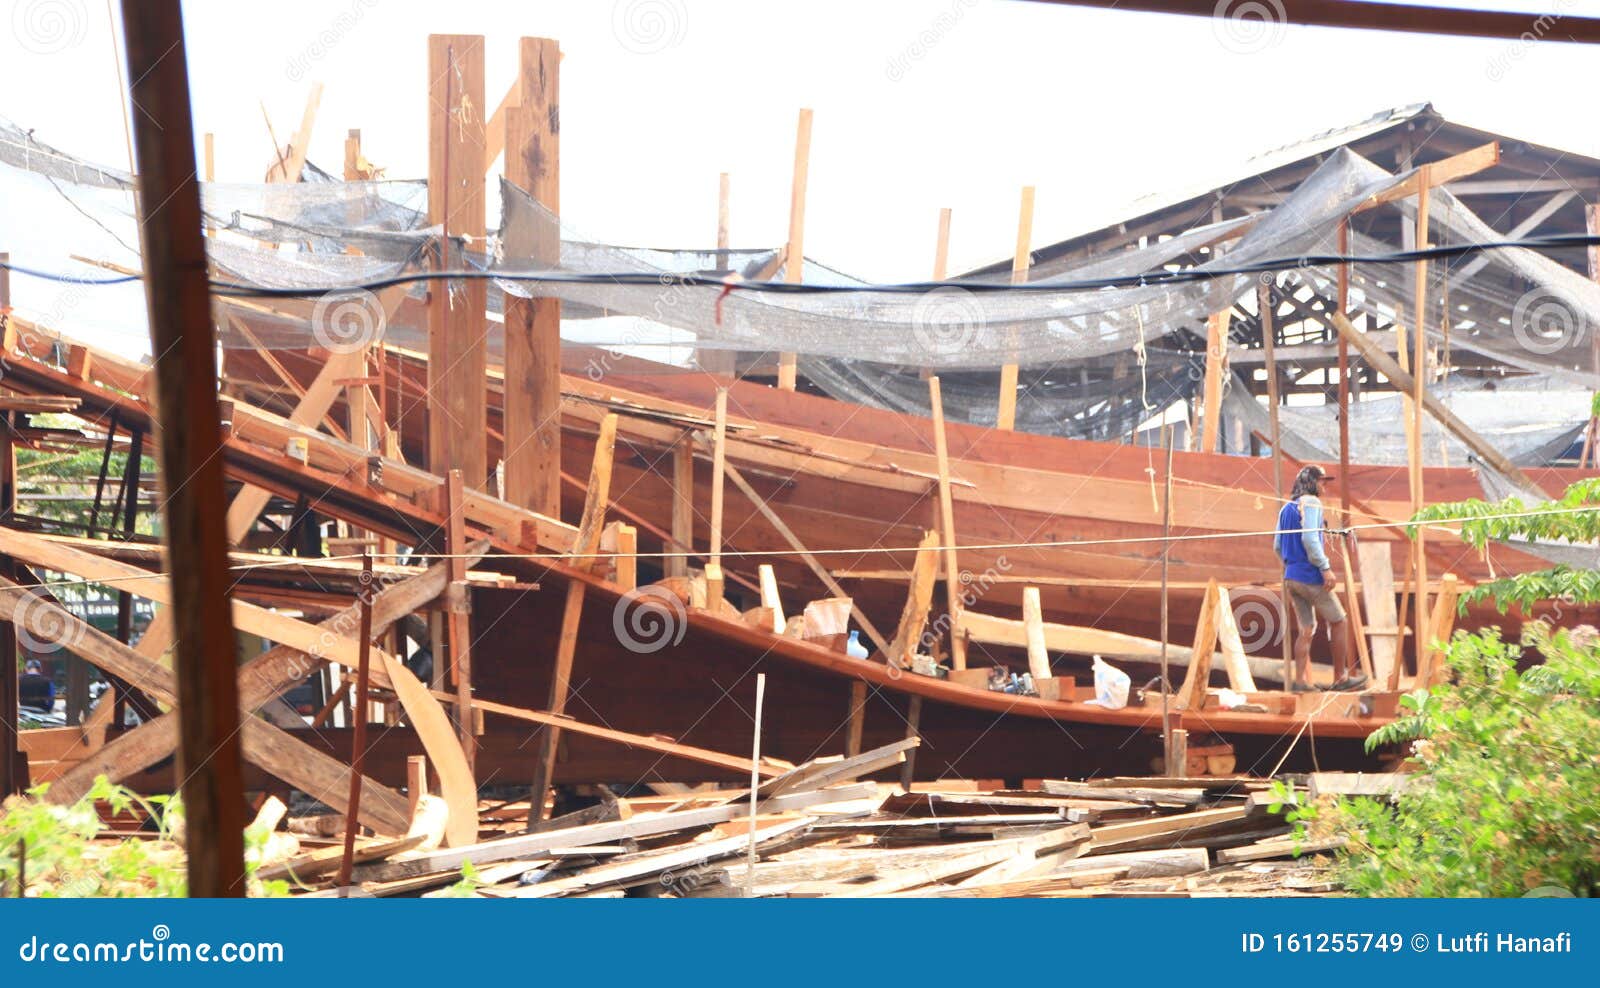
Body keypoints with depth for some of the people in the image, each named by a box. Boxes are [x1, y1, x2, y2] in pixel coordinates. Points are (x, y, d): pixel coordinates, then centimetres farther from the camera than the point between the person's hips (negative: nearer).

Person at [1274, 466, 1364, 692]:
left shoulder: (1286, 509, 16)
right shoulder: (1311, 503, -10)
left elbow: (1277, 546, 17)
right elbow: (1309, 538, -22)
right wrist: (1325, 567, -21)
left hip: (1291, 577, 8)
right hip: (1310, 576, -8)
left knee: (1306, 629, 8)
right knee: (1338, 622, 5)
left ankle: (1301, 680, 0)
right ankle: (1341, 678, 8)